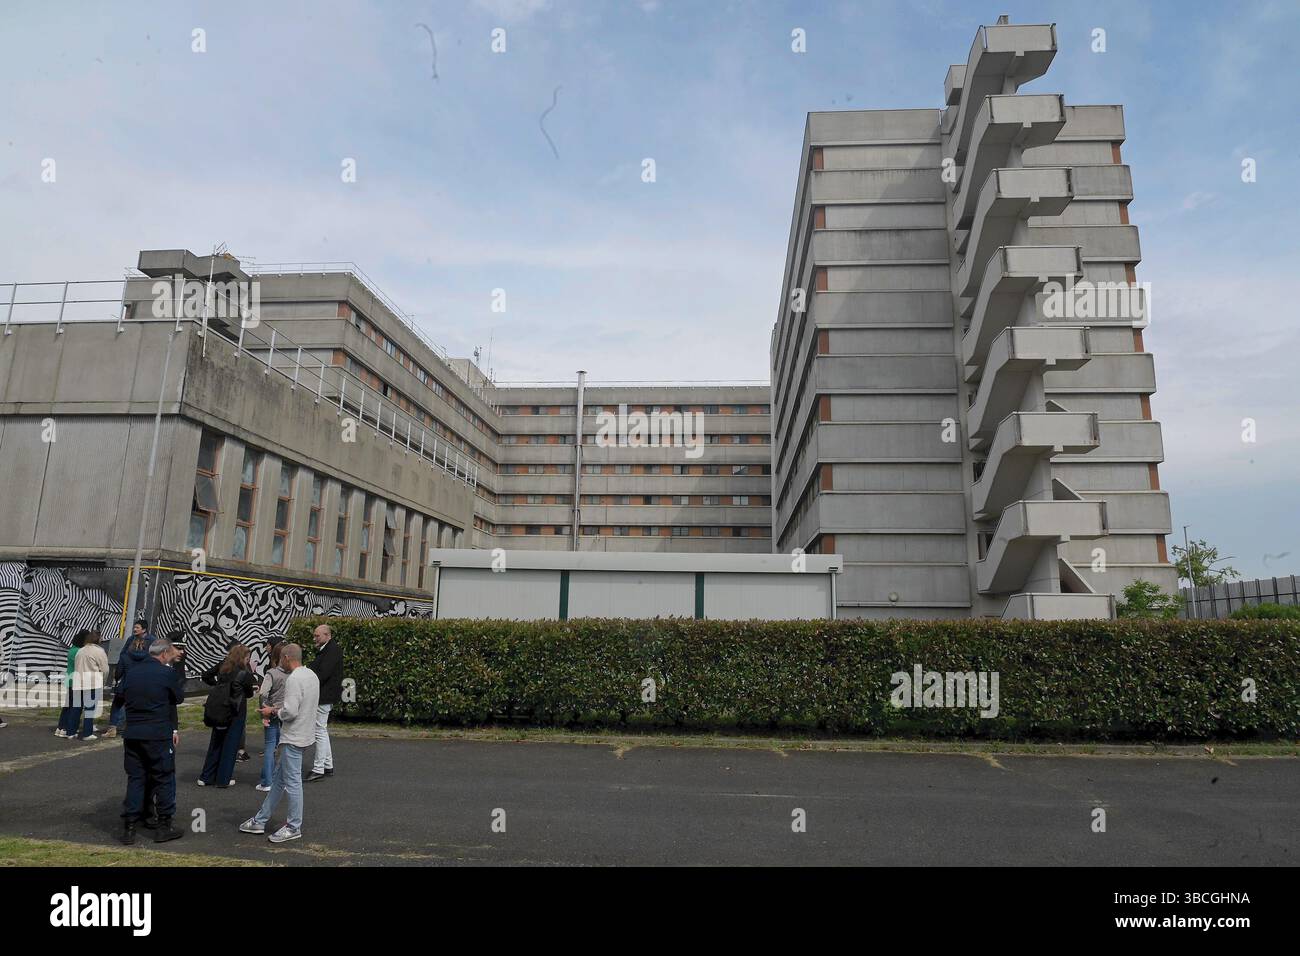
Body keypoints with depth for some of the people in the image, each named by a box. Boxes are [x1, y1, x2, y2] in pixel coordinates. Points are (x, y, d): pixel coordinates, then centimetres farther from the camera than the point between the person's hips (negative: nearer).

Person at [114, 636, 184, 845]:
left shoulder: (132, 672, 6)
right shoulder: (166, 673, -9)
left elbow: (118, 699, 12)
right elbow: (179, 697, 2)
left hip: (132, 734, 5)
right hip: (159, 734, -5)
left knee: (135, 778, 12)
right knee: (164, 778, 6)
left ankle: (129, 828, 11)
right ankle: (163, 826, 10)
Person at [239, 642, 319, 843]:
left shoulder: (294, 679, -20)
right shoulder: (312, 675, 10)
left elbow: (290, 712, -24)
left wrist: (273, 711, -6)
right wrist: (280, 708, 15)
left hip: (293, 738, -10)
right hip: (303, 734, 10)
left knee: (292, 782, 0)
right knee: (278, 779, 18)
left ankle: (294, 828, 10)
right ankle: (260, 820, 30)